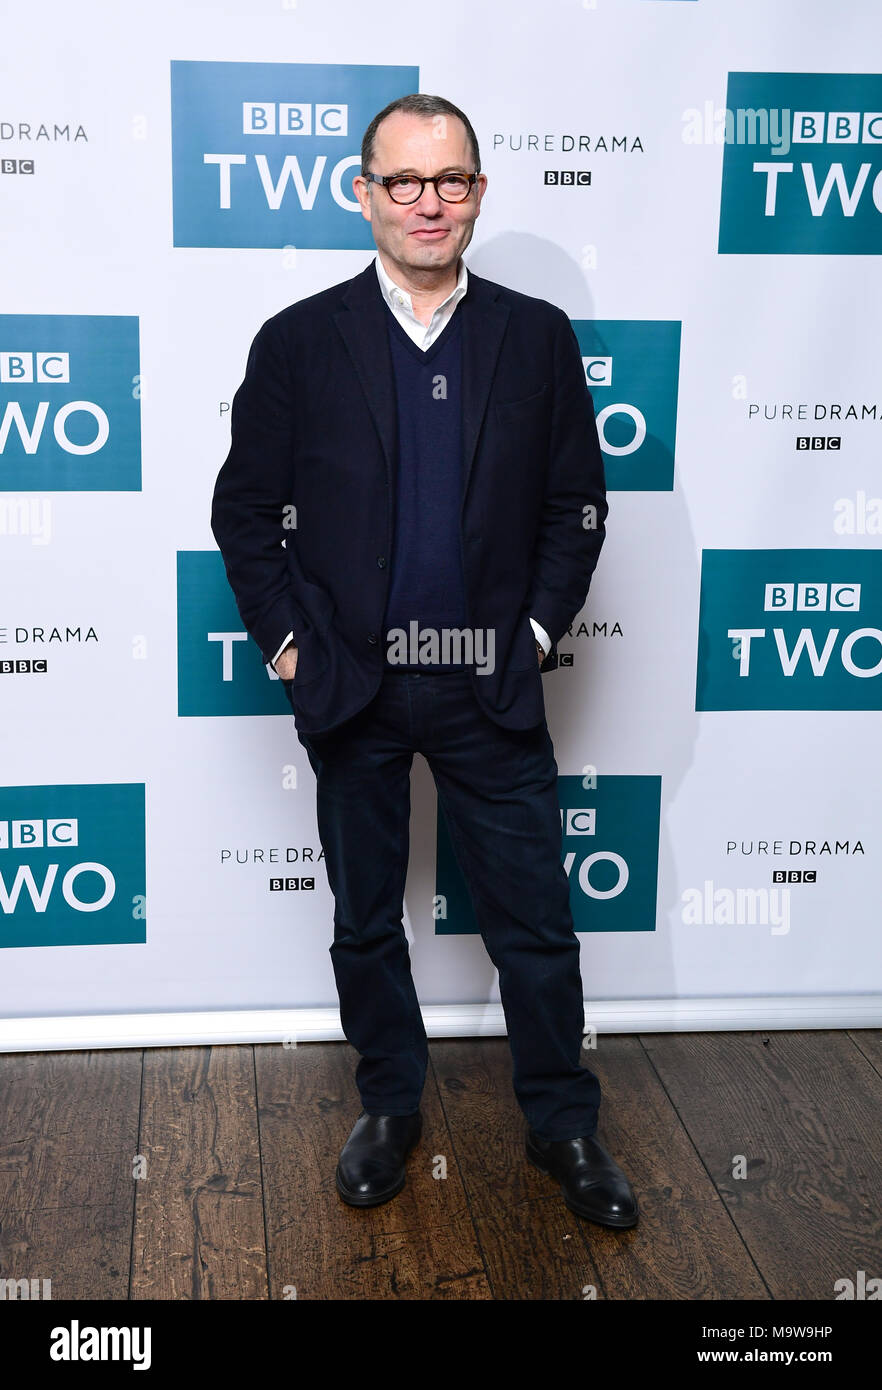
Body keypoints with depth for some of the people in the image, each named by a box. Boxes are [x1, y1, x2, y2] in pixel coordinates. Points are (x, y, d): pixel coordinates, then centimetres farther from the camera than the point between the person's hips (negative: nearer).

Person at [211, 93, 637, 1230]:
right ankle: (388, 1107, 34)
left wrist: (538, 630, -1)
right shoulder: (298, 341, -1)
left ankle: (563, 1125, 26)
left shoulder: (537, 337, 2)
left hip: (491, 685, 0)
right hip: (350, 687, 0)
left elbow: (577, 506, 6)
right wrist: (285, 638, -3)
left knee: (535, 921, 7)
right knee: (364, 920, 14)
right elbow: (243, 508, 3)